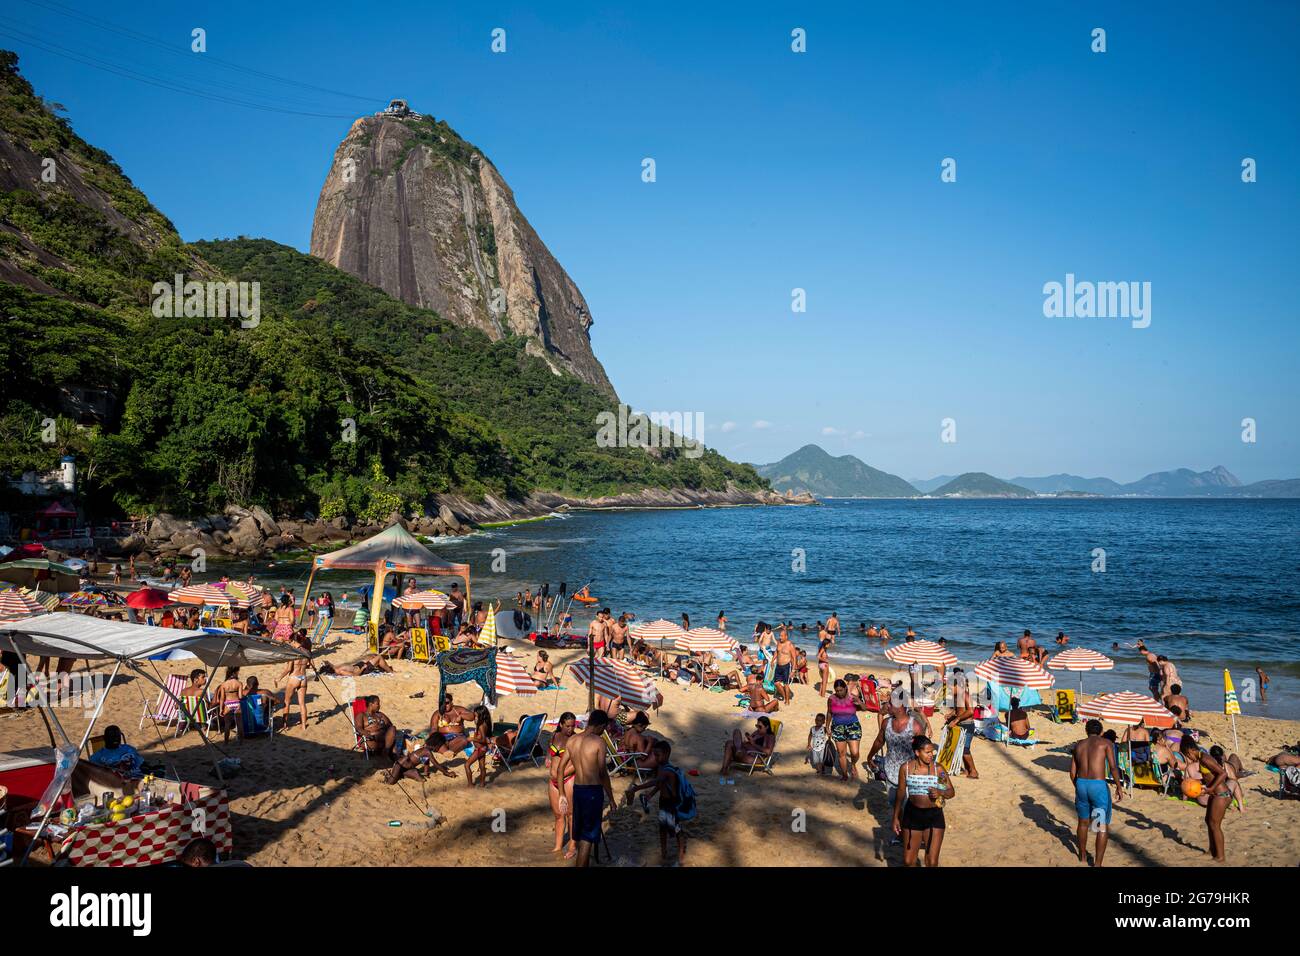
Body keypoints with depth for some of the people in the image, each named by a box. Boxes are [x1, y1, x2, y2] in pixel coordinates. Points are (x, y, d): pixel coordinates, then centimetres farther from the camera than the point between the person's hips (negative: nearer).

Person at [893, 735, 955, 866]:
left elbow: (951, 792, 0)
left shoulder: (938, 768, -8)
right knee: (908, 861, 8)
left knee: (932, 862, 5)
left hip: (934, 816, -1)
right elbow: (901, 792, 5)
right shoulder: (906, 768, -6)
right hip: (913, 814, 1)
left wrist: (940, 793, -23)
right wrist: (896, 817, 7)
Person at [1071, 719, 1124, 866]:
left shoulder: (1079, 745, 13)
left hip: (1081, 784, 4)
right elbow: (1113, 767, -11)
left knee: (1083, 822, 22)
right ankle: (1097, 864, 2)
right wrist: (1119, 787, -3)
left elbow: (1072, 772, 12)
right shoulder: (1106, 743, 1)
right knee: (1103, 827, 5)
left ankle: (1083, 856, 37)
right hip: (1099, 786, -4)